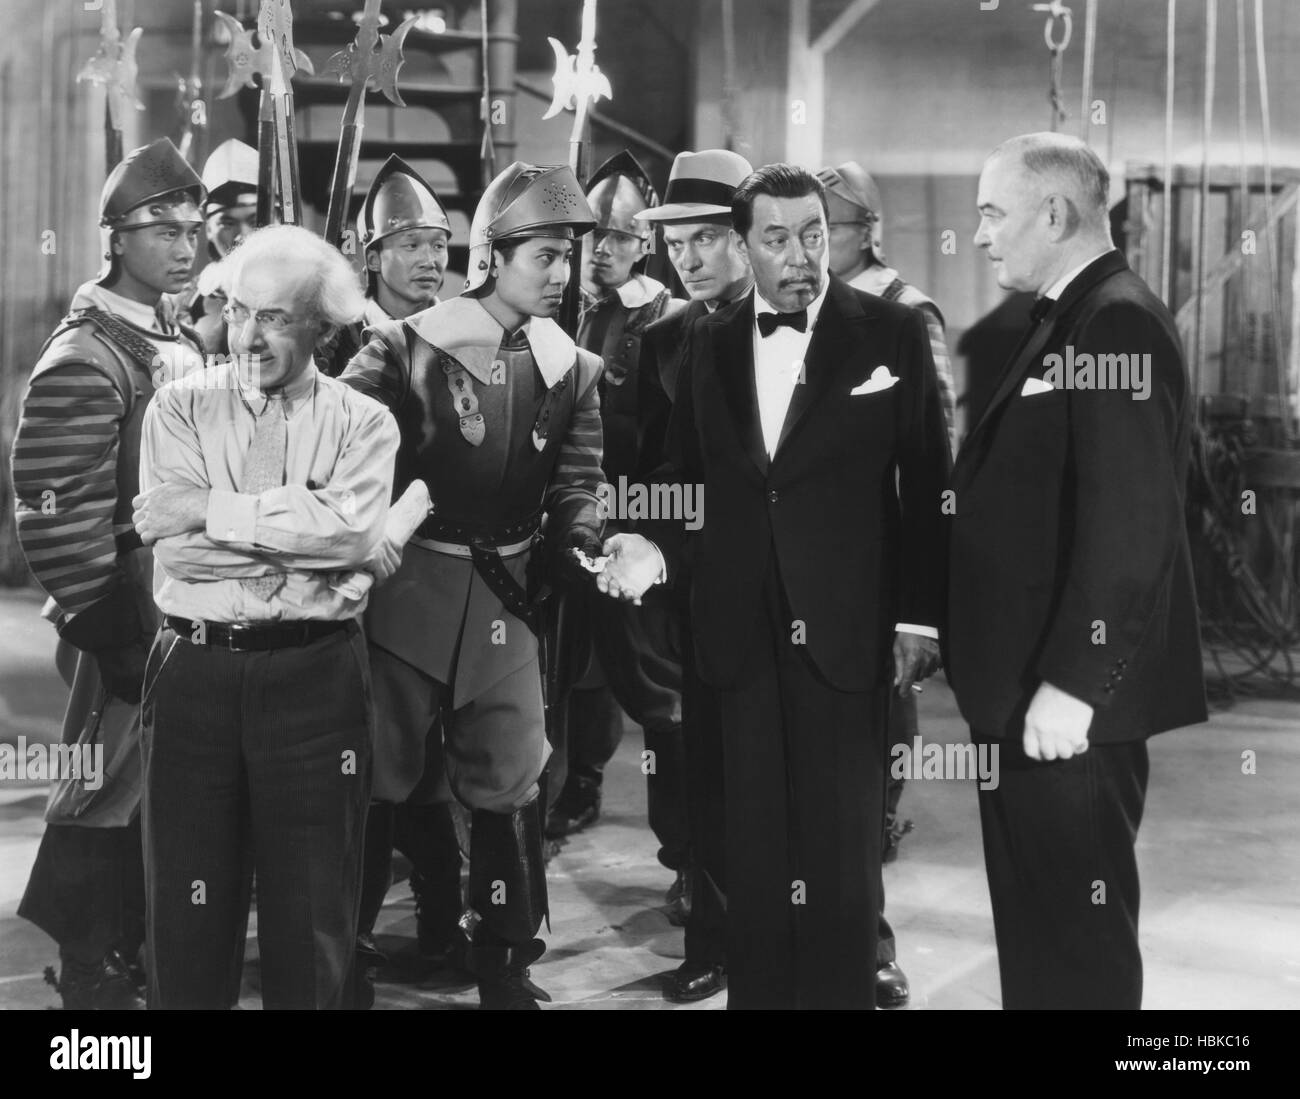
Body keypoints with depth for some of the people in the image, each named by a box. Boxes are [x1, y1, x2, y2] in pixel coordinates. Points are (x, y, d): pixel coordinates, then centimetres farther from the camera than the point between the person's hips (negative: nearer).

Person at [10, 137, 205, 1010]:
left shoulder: (186, 343, 11)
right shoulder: (83, 360, -15)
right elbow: (57, 518, -19)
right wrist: (109, 632, -17)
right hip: (133, 616, -8)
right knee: (111, 781, 2)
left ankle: (137, 943, 30)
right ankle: (91, 971, 16)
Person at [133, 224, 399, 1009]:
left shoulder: (363, 423, 4)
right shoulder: (181, 409, 5)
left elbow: (351, 526, -17)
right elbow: (177, 551, -9)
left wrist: (209, 510, -14)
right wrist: (324, 541, -14)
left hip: (316, 678, -1)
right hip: (195, 673, 1)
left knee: (314, 913, 8)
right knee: (189, 911, 8)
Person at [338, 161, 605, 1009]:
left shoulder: (573, 370, 3)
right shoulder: (406, 349, -8)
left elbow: (577, 486, -2)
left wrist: (587, 545, -21)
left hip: (507, 597, 3)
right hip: (408, 588, -3)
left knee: (509, 784, 8)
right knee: (383, 775, 8)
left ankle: (506, 964, 24)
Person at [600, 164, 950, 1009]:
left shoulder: (892, 332, -2)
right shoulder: (710, 342, 9)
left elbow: (927, 486, -2)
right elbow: (689, 481, 12)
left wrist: (920, 617, -5)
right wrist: (656, 549, -7)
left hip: (845, 630, -3)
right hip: (742, 631, 3)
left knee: (843, 843, 4)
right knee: (754, 844, 9)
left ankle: (842, 990, 17)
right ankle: (757, 989, 21)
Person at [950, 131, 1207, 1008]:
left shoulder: (1118, 324, -15)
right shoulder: (1063, 321, 16)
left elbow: (1129, 528, -22)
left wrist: (1072, 686, -23)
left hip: (1068, 699, -10)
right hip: (1021, 687, 10)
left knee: (1078, 932, 0)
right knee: (1036, 922, 18)